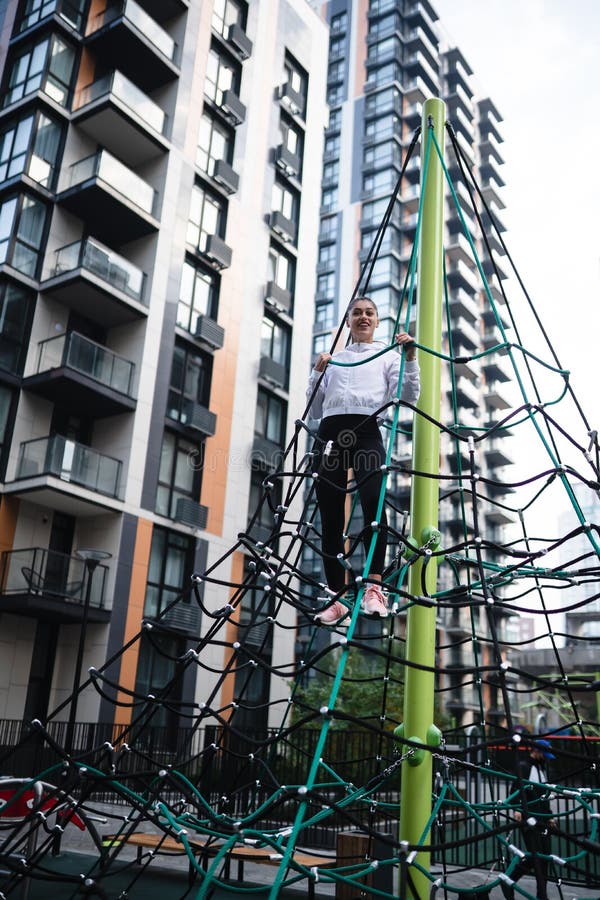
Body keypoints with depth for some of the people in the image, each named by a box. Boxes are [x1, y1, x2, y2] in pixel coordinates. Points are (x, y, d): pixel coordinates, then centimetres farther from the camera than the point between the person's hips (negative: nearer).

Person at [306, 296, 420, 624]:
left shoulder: (388, 355, 19)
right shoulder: (333, 359, 26)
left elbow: (408, 397, 4)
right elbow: (315, 410, 23)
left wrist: (410, 358, -7)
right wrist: (317, 374, 10)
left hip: (366, 431, -3)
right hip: (329, 434, 3)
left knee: (373, 502, -28)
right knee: (330, 519, -3)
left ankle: (374, 587, -28)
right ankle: (336, 597, 1)